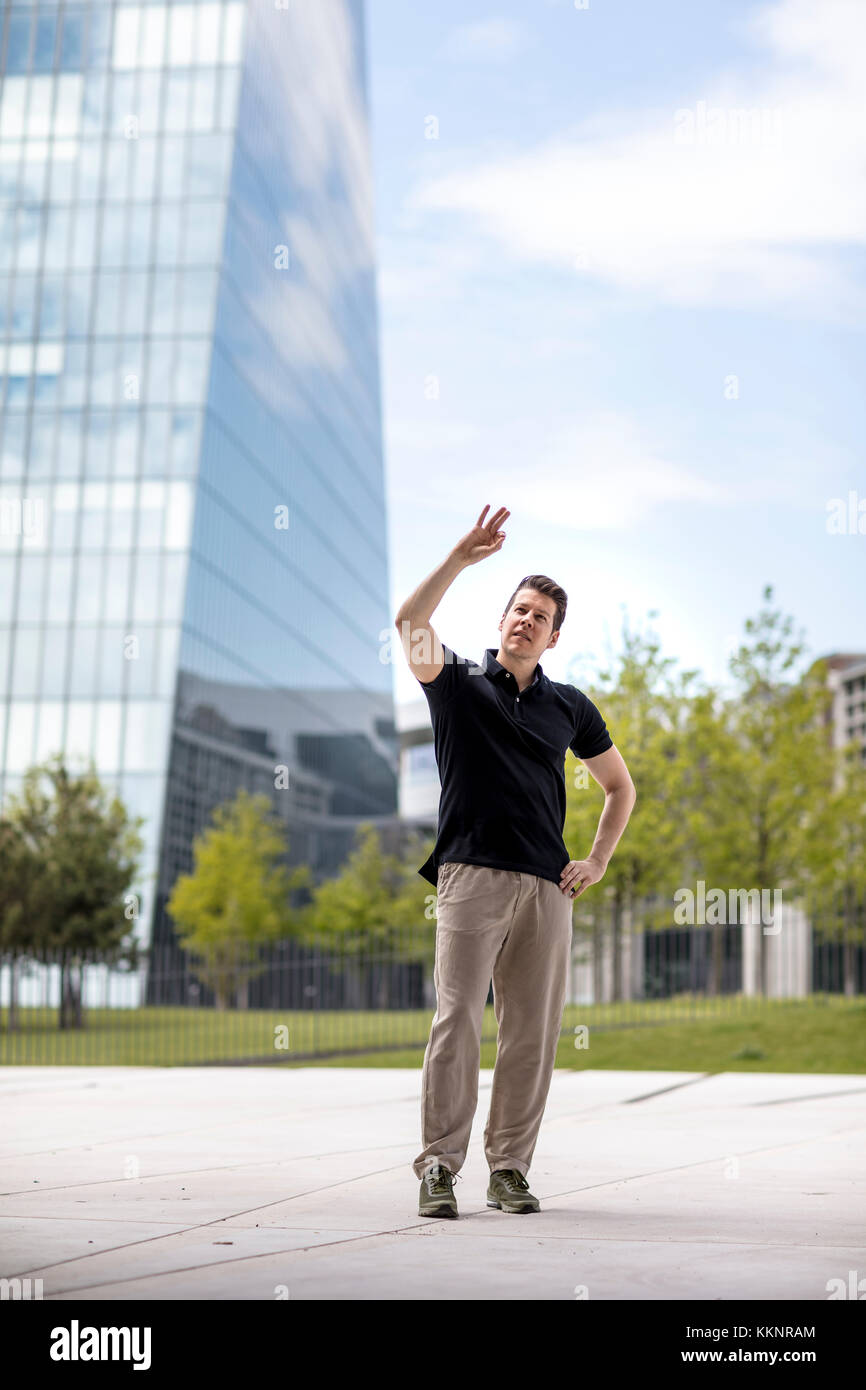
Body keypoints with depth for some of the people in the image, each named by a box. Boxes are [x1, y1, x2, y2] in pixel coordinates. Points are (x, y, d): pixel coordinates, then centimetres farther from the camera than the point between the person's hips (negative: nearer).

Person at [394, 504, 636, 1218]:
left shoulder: (569, 705, 17)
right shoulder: (458, 679, 9)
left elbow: (621, 787, 26)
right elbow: (410, 623, -11)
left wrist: (598, 862, 14)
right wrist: (461, 558, -19)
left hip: (547, 887, 3)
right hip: (471, 874, -3)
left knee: (533, 1031, 2)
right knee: (457, 1019, -10)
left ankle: (510, 1167, 10)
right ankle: (440, 1166, -6)